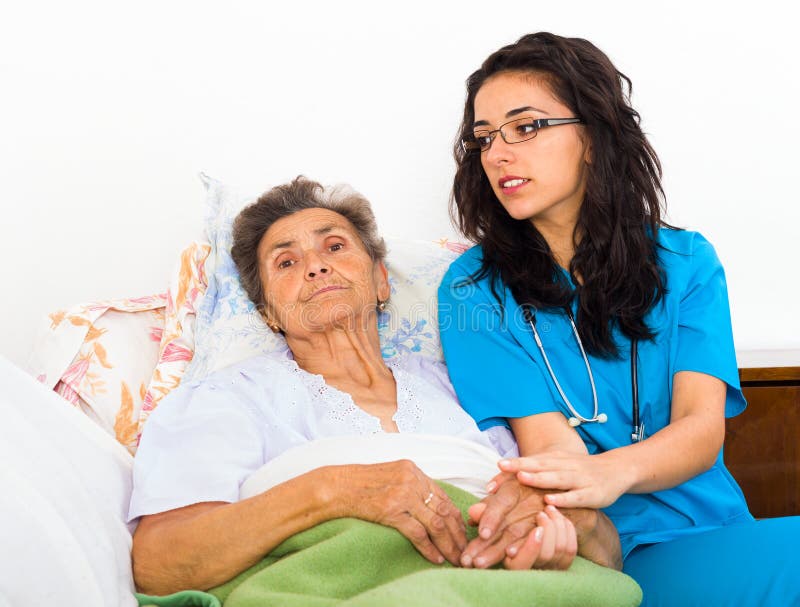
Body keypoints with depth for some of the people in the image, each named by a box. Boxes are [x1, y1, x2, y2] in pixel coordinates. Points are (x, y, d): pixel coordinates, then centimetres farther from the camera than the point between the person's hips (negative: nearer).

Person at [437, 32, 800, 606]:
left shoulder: (686, 264, 9)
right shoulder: (475, 289, 3)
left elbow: (703, 428, -5)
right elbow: (547, 442, -8)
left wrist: (612, 470, -29)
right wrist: (542, 503, -35)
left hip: (720, 527, 5)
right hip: (613, 549, -4)